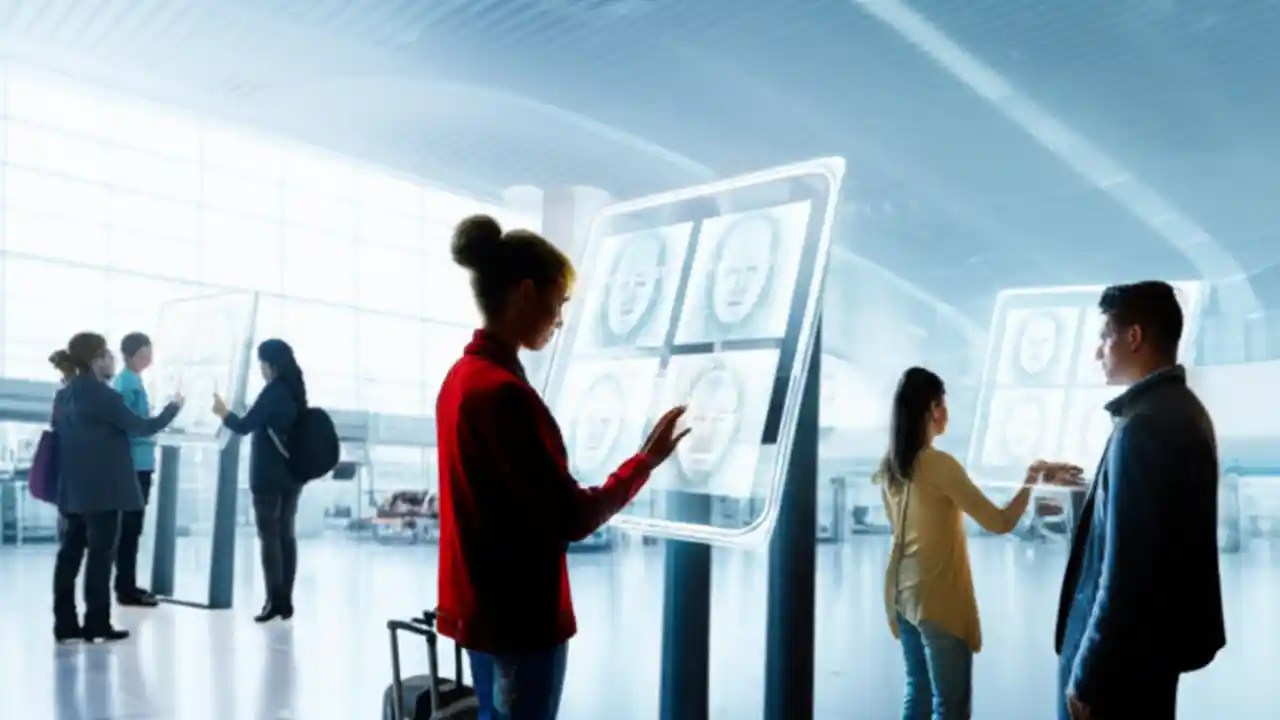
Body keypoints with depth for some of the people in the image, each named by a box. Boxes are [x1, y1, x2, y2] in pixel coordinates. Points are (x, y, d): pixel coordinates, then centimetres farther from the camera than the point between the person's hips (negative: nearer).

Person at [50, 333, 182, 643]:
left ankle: (65, 623, 13)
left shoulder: (64, 396, 11)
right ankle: (97, 623, 4)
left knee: (70, 552, 9)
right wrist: (173, 406, 3)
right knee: (100, 554, -1)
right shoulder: (102, 395, -14)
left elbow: (60, 435, 16)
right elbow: (143, 427, -10)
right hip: (102, 489, -8)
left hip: (73, 489, 8)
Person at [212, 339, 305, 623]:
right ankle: (285, 600, 11)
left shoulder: (273, 392, -14)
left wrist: (224, 413, 5)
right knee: (286, 534, 9)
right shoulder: (295, 390, 10)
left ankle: (275, 599, -3)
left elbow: (245, 426, -12)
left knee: (269, 535, -3)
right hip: (292, 472, 8)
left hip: (270, 475, -8)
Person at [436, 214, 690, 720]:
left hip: (479, 608, 9)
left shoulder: (462, 376, 6)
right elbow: (570, 519, -22)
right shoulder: (504, 392, -24)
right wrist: (646, 460, -11)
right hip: (520, 615, -9)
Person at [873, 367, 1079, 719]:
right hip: (939, 599, -8)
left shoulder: (890, 467, 4)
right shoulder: (939, 464, -19)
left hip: (902, 592, 8)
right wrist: (1031, 480, -9)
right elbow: (1000, 522, -19)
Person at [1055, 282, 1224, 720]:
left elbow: (1124, 568, -25)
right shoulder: (1184, 410, 7)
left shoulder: (1142, 426, -23)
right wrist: (1086, 493, 19)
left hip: (1123, 647, -10)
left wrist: (1087, 674, -20)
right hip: (1160, 634, 10)